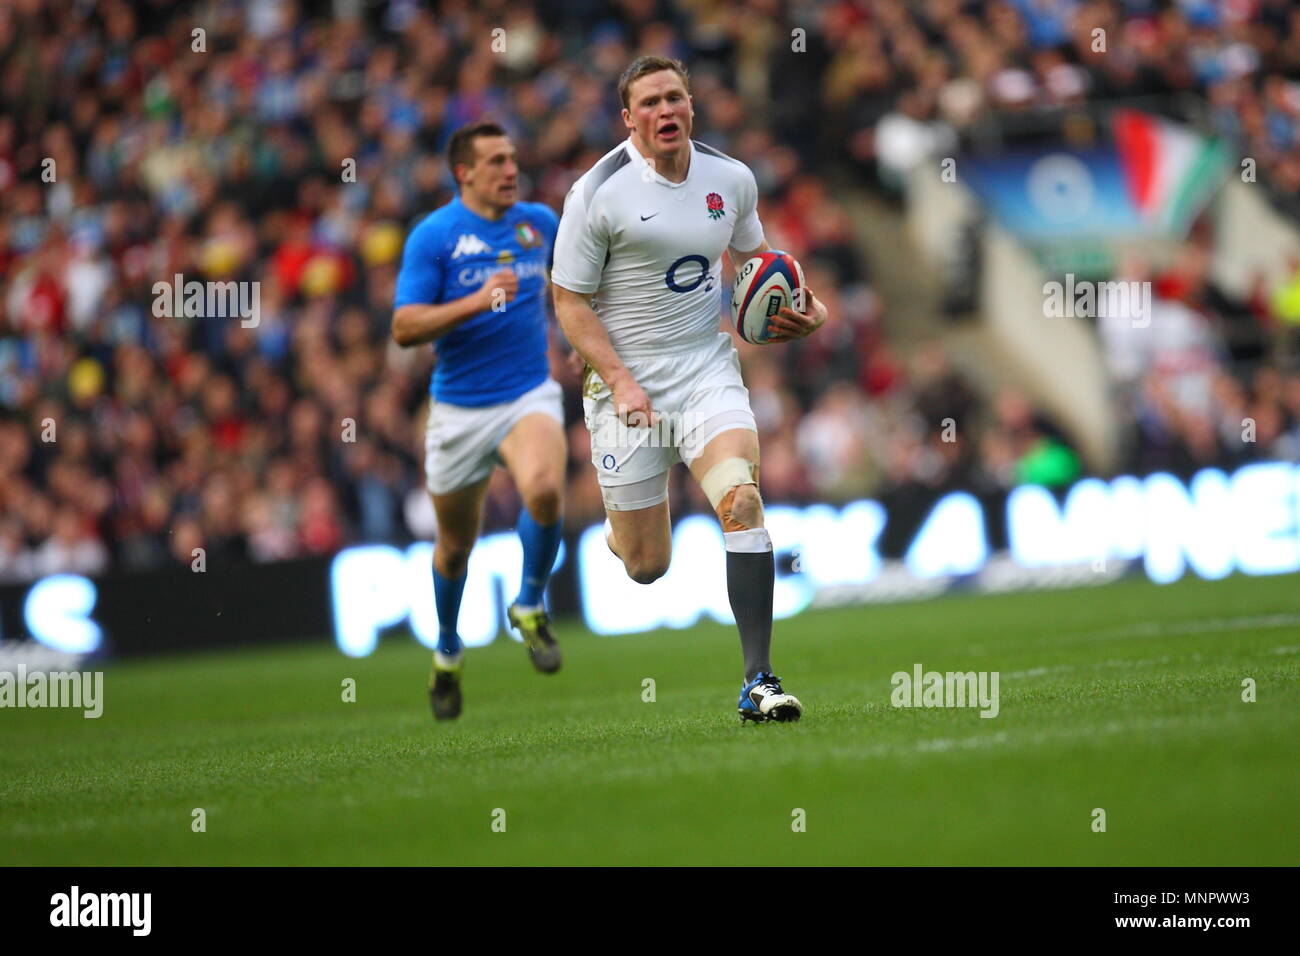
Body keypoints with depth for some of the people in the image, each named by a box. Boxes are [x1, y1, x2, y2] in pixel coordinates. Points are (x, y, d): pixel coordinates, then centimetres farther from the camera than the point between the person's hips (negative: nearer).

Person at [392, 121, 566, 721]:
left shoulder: (539, 222, 4)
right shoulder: (433, 236, -9)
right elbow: (404, 327, -16)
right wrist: (477, 301, -27)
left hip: (529, 395, 1)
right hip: (459, 407, -1)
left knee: (544, 490, -31)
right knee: (455, 545, 12)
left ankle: (530, 607, -6)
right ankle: (448, 651, 40)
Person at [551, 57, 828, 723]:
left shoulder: (731, 179, 3)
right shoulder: (598, 193, -10)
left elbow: (753, 256, 24)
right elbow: (570, 301, -6)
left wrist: (804, 306, 6)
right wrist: (621, 383, -16)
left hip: (707, 368, 2)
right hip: (626, 376, -2)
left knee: (741, 500, -24)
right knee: (646, 567, 2)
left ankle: (758, 680, -22)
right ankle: (619, 530, 43)